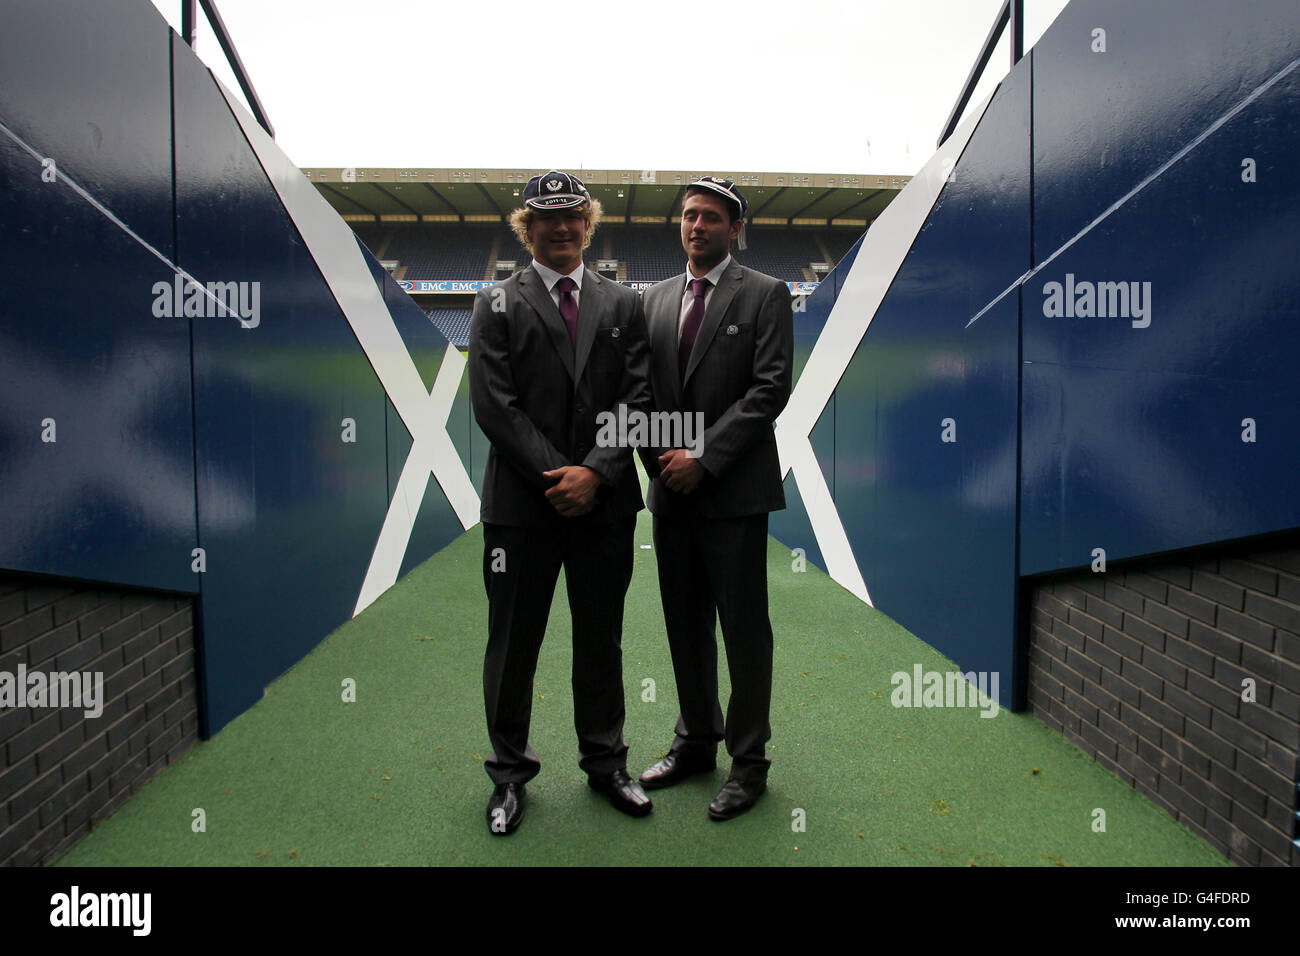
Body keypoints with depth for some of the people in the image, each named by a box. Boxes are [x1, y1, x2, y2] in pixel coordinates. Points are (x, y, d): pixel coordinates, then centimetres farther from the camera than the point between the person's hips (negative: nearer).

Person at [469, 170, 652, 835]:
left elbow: (638, 398, 3)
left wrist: (595, 472, -11)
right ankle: (509, 774, 24)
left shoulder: (622, 304, 12)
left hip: (605, 502, 2)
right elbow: (495, 405, -5)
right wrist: (556, 475, -13)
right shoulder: (497, 304, 6)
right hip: (522, 504, -1)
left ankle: (605, 762, 29)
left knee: (601, 641, 12)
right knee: (512, 644, 7)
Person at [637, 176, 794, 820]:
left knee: (744, 630, 3)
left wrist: (704, 457, -16)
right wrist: (659, 457, -3)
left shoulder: (766, 295, 0)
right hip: (671, 490, 5)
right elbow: (644, 389, 14)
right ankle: (695, 742, 30)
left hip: (735, 490, -5)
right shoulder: (655, 299, 15)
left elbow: (770, 388, -10)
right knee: (685, 625, 14)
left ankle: (748, 761, 17)